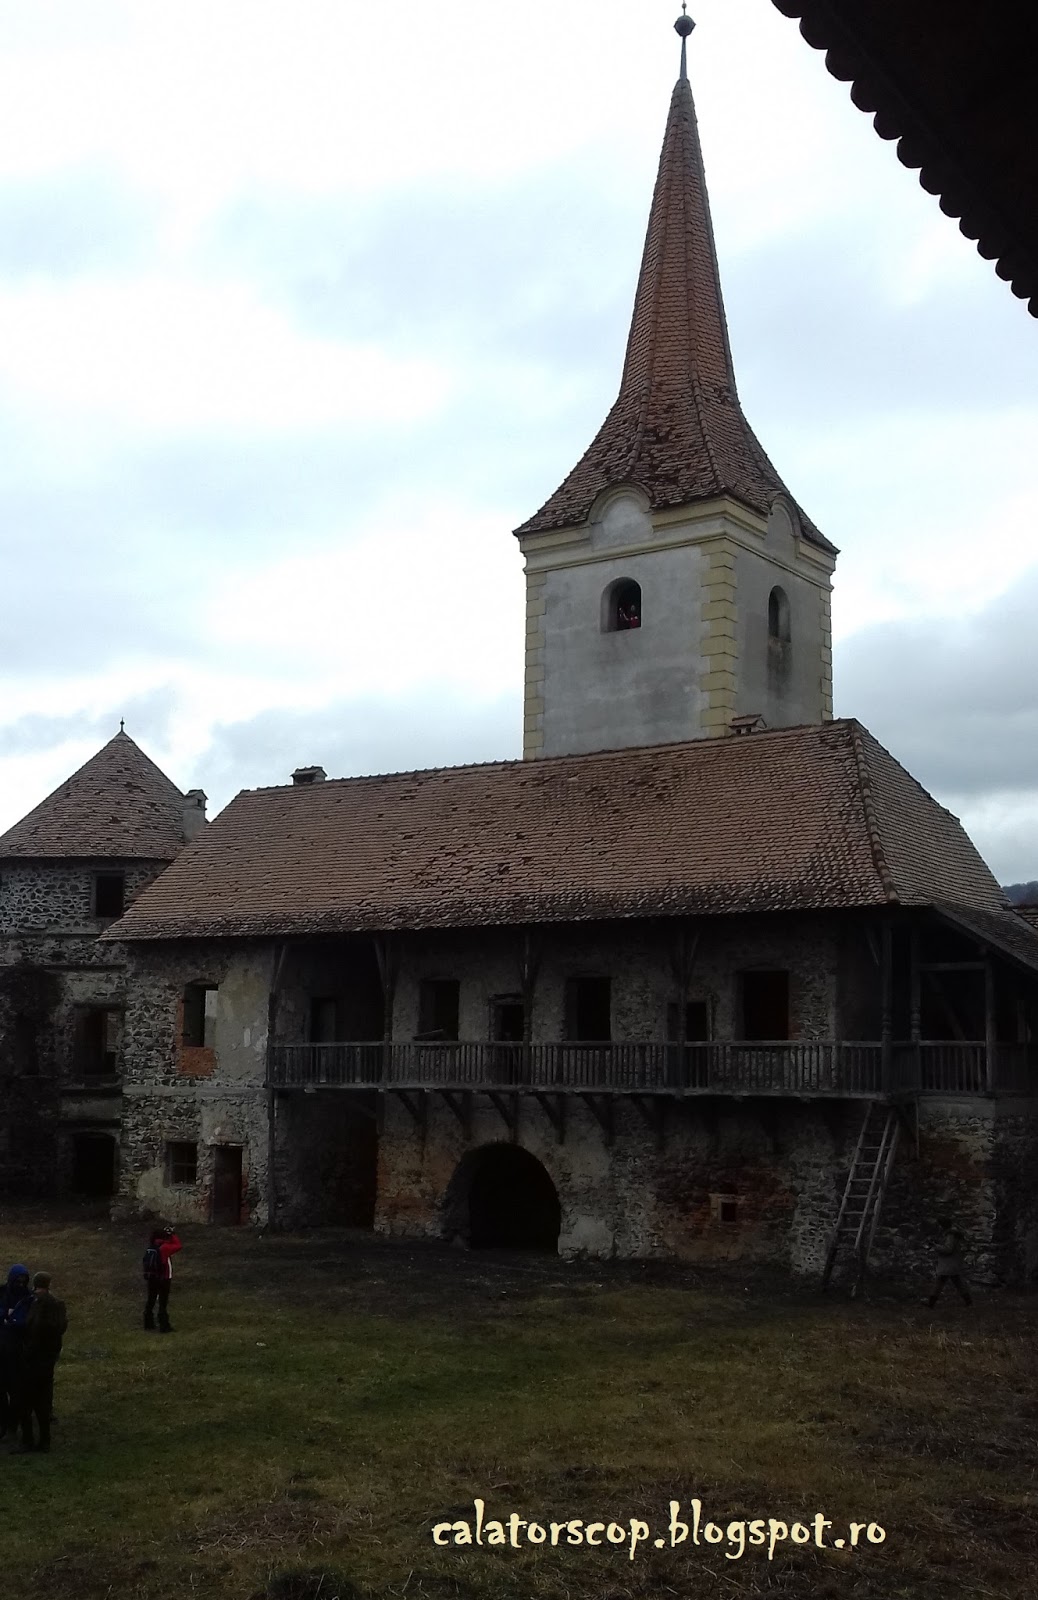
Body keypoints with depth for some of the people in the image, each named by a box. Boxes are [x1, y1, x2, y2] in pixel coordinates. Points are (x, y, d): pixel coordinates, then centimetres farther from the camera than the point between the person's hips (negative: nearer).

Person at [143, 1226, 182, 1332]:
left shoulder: (151, 1247, 3)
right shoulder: (163, 1247, -19)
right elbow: (178, 1246, -17)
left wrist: (168, 1235, 6)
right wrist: (172, 1235, -9)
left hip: (151, 1278, 7)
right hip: (163, 1279, -7)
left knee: (151, 1300, 18)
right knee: (163, 1302, -1)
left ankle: (148, 1322, 28)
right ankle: (164, 1326, 0)